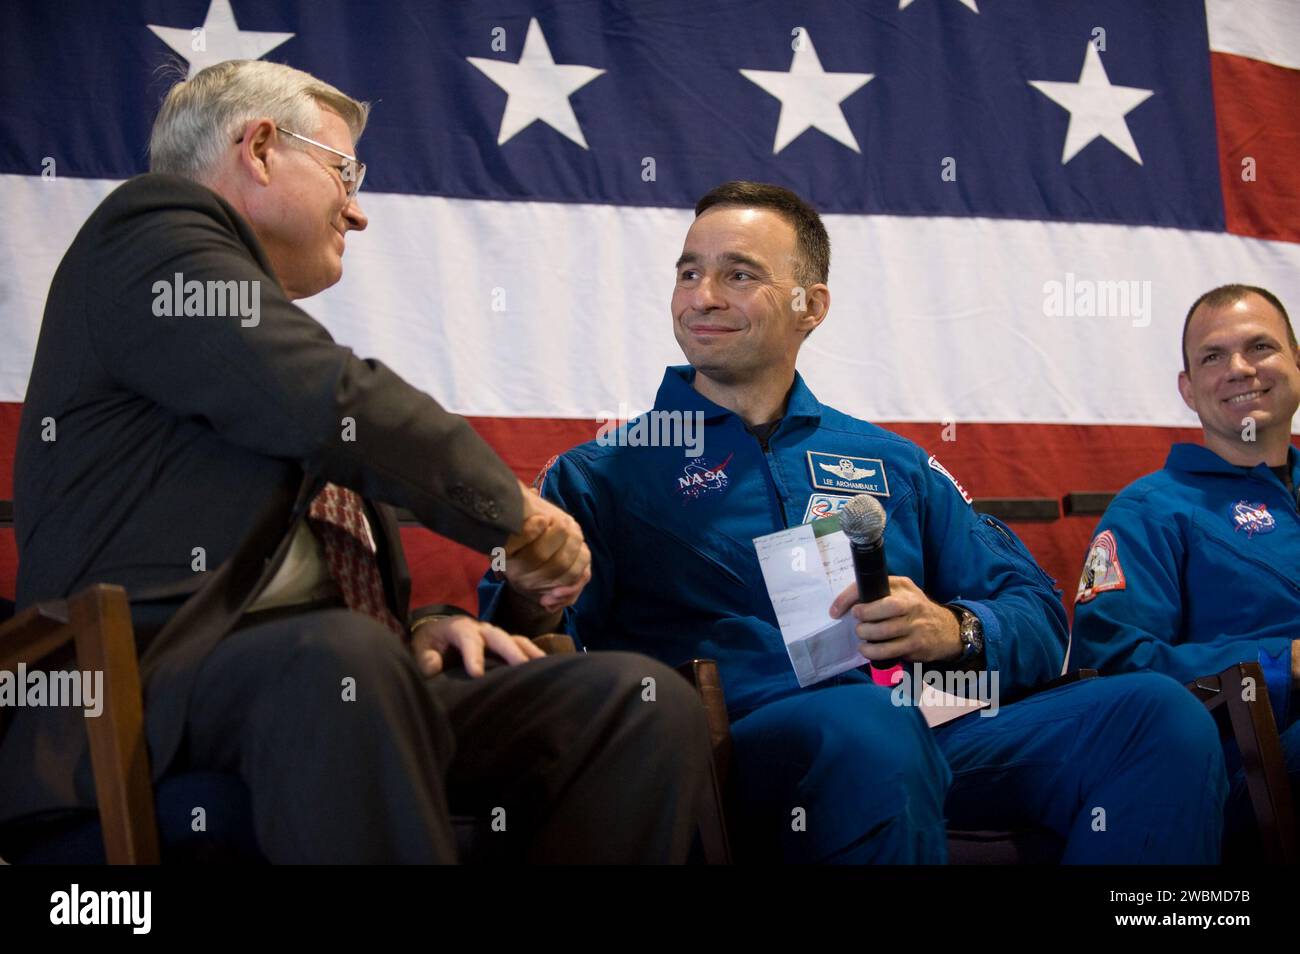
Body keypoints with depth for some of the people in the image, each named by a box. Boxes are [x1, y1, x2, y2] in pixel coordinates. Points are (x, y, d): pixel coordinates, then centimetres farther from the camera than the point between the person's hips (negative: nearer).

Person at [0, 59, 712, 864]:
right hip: (155, 675, -8)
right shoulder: (158, 226, 3)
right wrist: (515, 511, 0)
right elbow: (332, 409, -13)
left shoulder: (269, 331, 29)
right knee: (339, 653, -41)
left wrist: (413, 630, 12)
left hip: (339, 678, 9)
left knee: (648, 701, -11)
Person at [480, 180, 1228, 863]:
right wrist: (529, 602, -21)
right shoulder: (603, 476, 15)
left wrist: (953, 631, -5)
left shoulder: (892, 467, 25)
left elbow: (1038, 618, 17)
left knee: (1159, 713, -19)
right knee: (871, 723, -38)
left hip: (938, 732, 4)